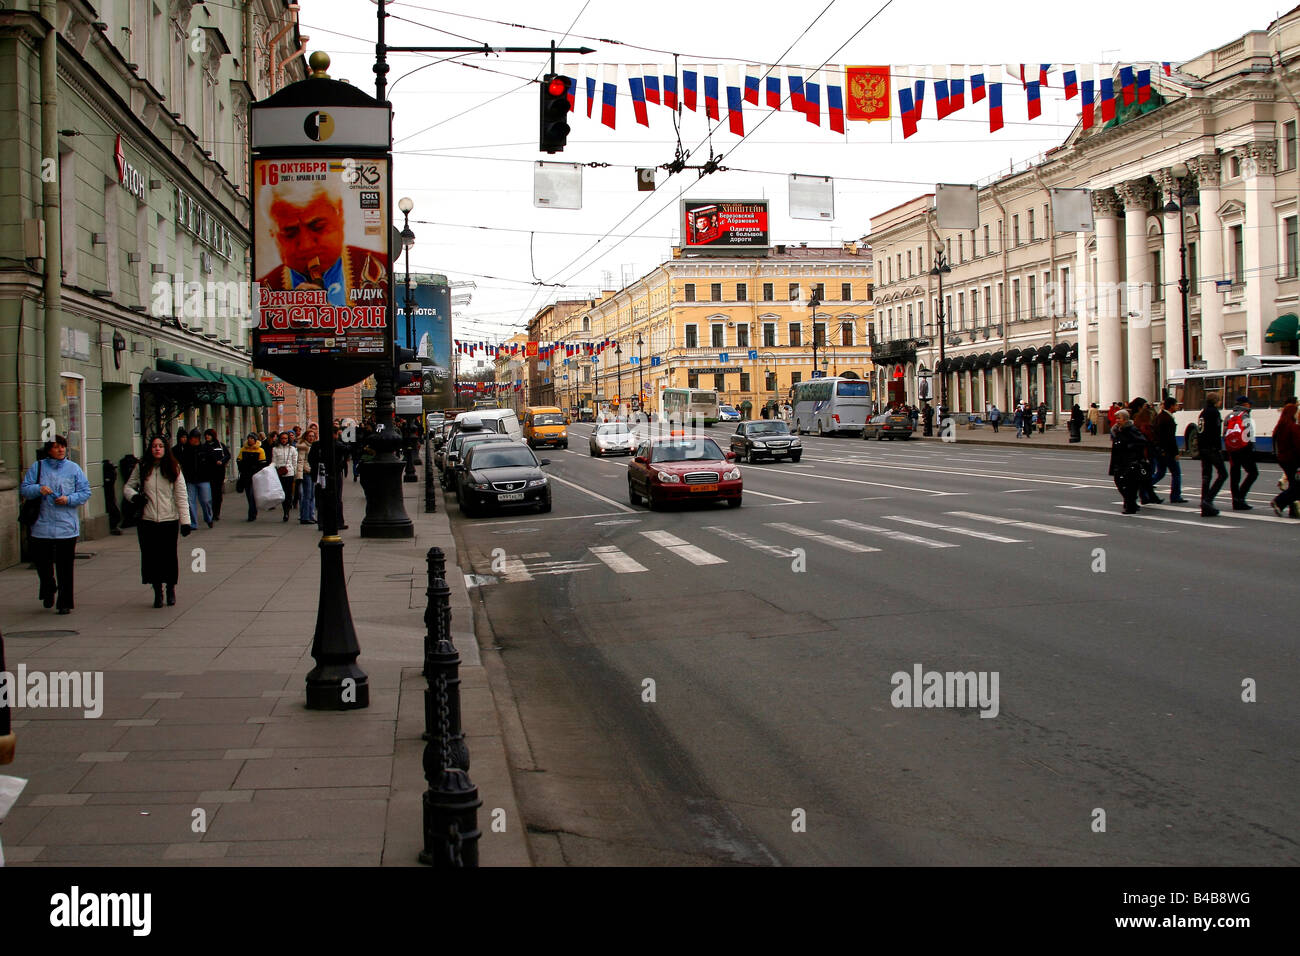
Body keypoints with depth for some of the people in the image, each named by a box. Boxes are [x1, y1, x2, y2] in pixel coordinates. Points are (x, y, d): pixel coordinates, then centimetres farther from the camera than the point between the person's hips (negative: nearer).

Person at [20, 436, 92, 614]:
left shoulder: (74, 468, 5)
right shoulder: (37, 467, 6)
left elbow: (85, 493, 4)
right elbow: (24, 489, 3)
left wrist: (69, 499, -13)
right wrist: (38, 489, -16)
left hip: (67, 527, -1)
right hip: (42, 525, 1)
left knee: (65, 567, -1)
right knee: (42, 562, 9)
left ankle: (65, 603, 7)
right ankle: (48, 590, 38)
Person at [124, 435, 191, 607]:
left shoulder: (174, 469, 1)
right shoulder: (142, 468, 3)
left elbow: (181, 496, 0)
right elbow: (129, 486, 14)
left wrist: (185, 520, -5)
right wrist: (134, 496, -9)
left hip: (169, 520, -1)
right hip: (147, 520, 1)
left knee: (169, 556, 1)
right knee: (151, 556, 3)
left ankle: (171, 588, 22)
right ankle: (157, 591, 17)